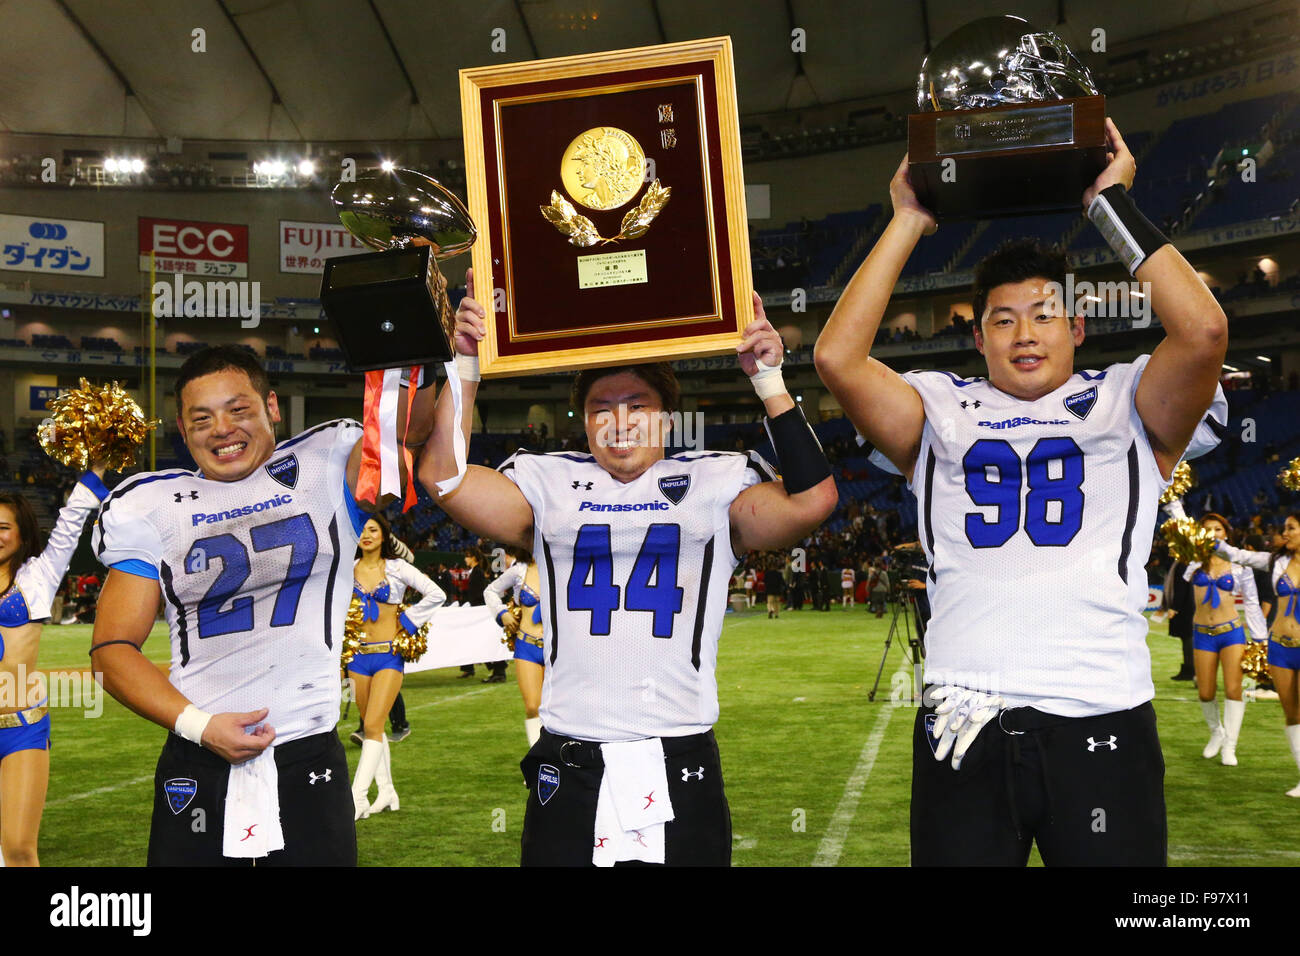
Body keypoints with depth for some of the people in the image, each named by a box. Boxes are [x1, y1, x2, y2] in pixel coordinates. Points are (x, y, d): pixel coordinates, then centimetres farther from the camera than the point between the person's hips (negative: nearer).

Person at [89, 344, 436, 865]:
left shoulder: (325, 469, 3)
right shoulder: (152, 507, 6)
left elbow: (406, 427, -16)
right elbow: (111, 648, 3)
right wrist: (197, 724, -10)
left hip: (308, 763, -1)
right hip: (194, 769, 2)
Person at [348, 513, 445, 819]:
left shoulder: (397, 568, -2)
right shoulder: (349, 569, 6)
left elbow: (437, 595, -3)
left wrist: (406, 621, -3)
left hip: (388, 654, -4)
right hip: (358, 654, 4)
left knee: (372, 726, -11)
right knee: (372, 727, 9)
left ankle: (357, 798, -12)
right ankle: (387, 792, 19)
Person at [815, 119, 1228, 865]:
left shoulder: (1127, 405, 10)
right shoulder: (940, 412, 12)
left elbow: (1203, 332, -9)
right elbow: (838, 357, -2)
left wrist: (1113, 204, -1)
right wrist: (908, 223, 4)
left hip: (1102, 726, 0)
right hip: (964, 724, 1)